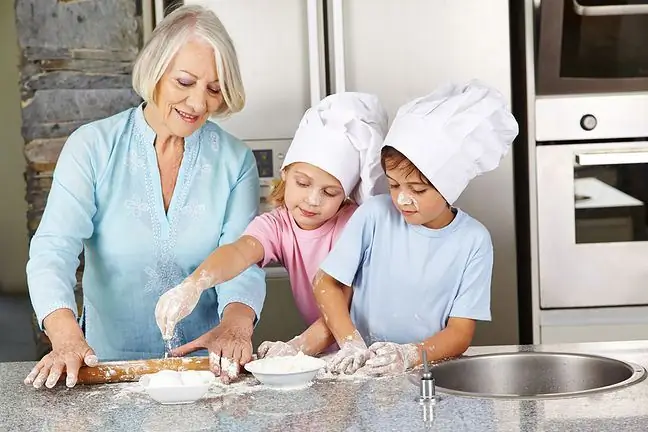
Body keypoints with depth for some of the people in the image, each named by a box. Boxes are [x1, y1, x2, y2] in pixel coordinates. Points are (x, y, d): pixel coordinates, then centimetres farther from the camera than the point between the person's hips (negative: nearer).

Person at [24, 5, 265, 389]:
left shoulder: (236, 161, 2)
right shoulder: (93, 147, -2)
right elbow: (54, 249, -11)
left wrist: (236, 324, -29)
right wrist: (67, 337, -30)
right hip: (111, 364, -1)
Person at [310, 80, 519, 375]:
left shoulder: (473, 241, -6)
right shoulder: (375, 215, -4)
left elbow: (460, 332, -6)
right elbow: (326, 282, 1)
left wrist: (410, 355, -24)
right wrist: (351, 343, -14)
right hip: (364, 369, 0)